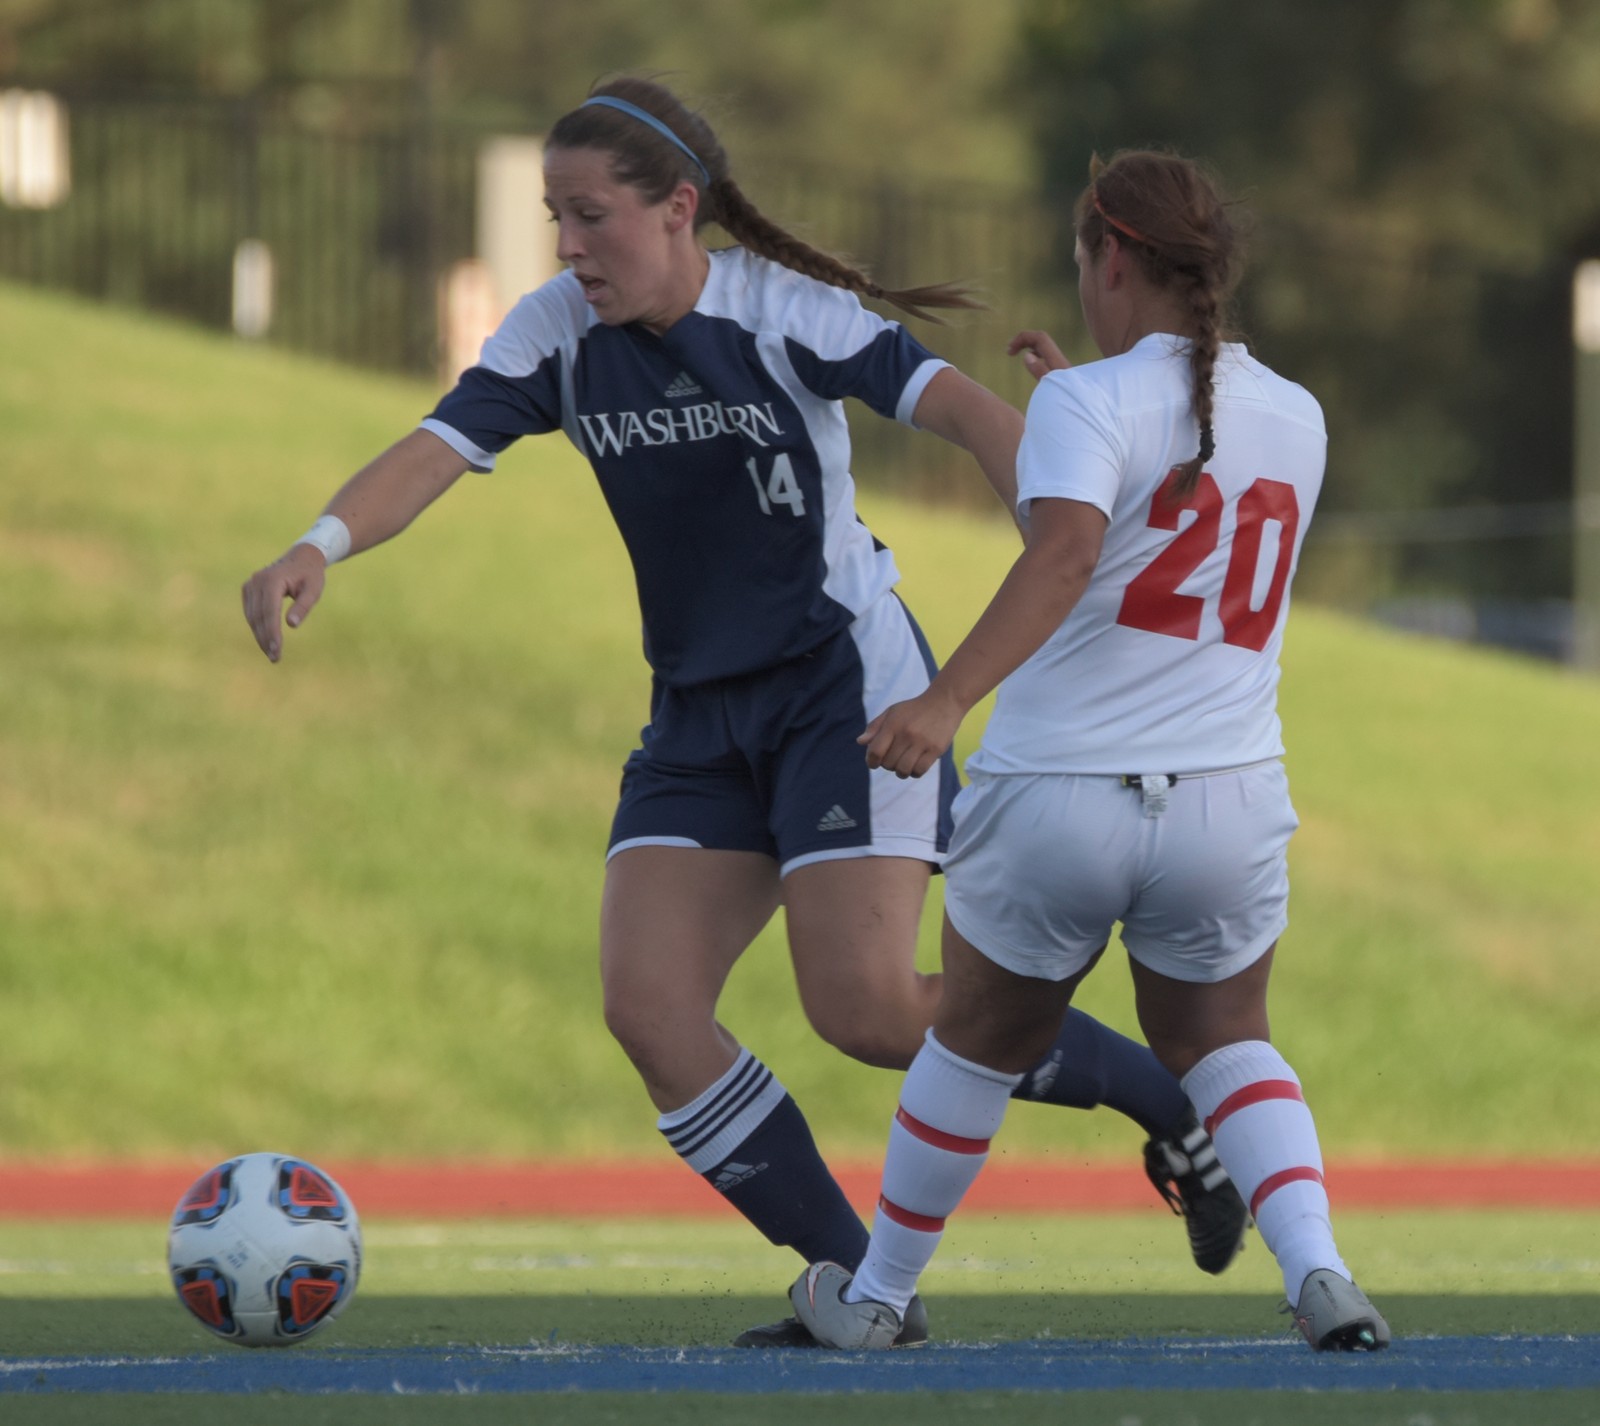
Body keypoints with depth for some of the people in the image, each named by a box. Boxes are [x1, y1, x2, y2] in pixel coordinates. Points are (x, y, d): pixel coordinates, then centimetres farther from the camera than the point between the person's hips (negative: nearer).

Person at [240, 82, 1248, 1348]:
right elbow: (435, 453, -14)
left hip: (846, 683, -6)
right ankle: (859, 1287, -1)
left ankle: (1163, 1097, 7)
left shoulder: (784, 313, -14)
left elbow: (959, 405, -23)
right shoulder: (558, 335, -1)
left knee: (864, 1009, -16)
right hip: (701, 710, 6)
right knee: (646, 1006, -10)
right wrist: (320, 545, -34)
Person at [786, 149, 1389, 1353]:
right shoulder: (1295, 418, 7)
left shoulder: (1091, 403, -11)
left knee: (983, 1042, 18)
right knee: (1222, 1042, 21)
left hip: (1056, 793, -3)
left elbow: (1067, 549, -29)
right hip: (1228, 799, 3)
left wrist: (948, 699, -39)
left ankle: (876, 1294, 35)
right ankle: (1316, 1264, -5)